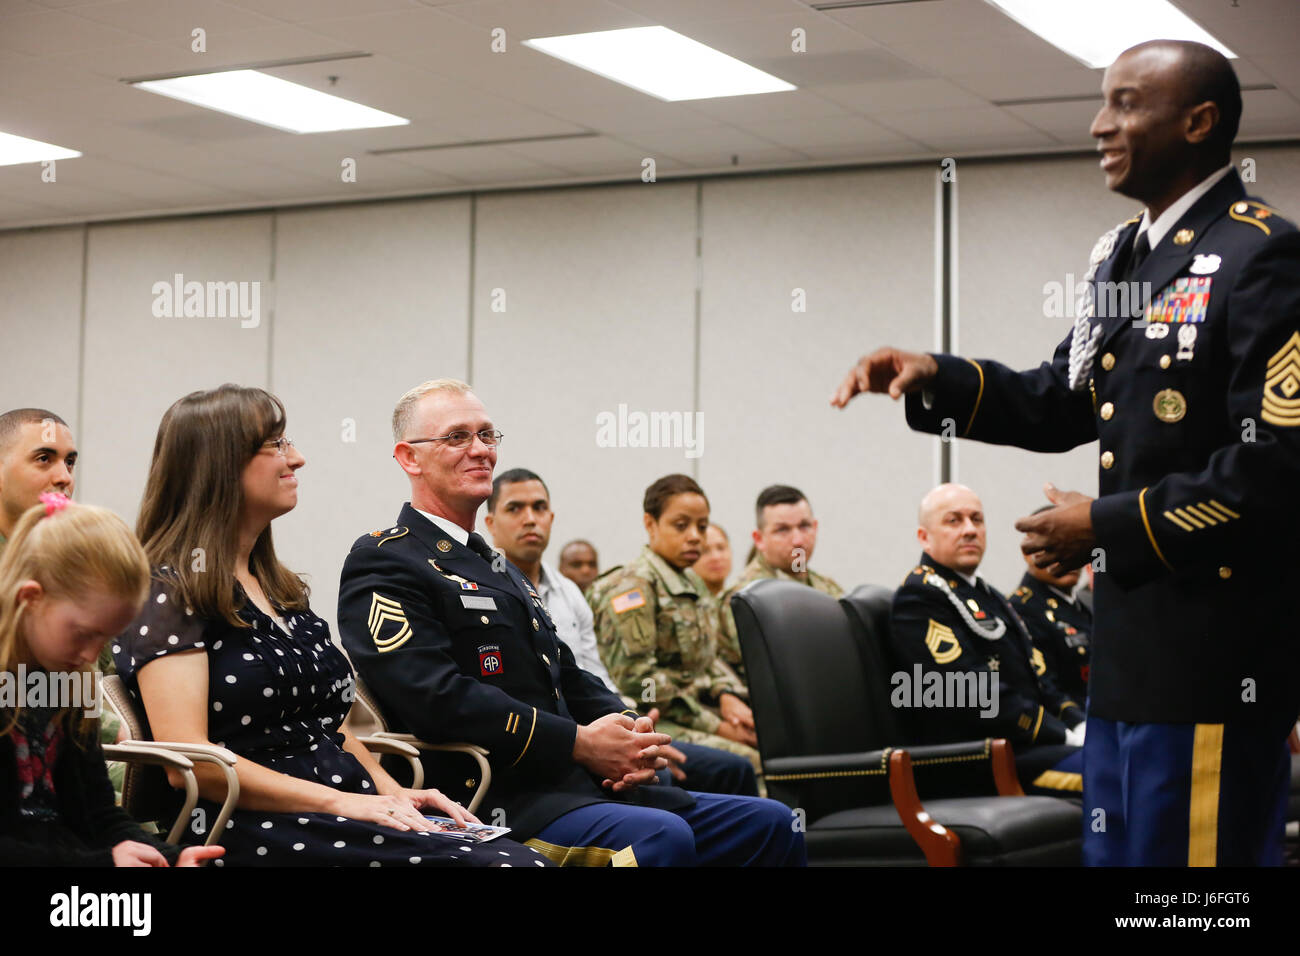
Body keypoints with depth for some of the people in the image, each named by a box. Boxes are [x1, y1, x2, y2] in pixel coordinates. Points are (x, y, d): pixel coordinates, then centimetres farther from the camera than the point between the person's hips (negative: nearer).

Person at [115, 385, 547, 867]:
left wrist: (393, 792, 8)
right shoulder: (167, 594, -4)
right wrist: (335, 801, -17)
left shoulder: (280, 588, 23)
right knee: (510, 862, -29)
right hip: (257, 827, -8)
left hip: (352, 807, 8)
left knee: (521, 855, -21)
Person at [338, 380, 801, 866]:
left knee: (770, 823, -2)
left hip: (577, 788, 9)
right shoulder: (381, 563, -4)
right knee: (661, 837, -34)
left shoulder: (501, 569, 27)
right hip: (500, 804, -9)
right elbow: (437, 696, -18)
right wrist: (579, 743, -17)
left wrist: (630, 731, 2)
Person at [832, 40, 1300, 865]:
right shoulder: (1125, 255, 15)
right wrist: (933, 379, 4)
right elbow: (1061, 404, 20)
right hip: (1130, 642, 9)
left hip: (1214, 658, -9)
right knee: (1116, 848, 17)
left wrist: (1108, 526, -14)